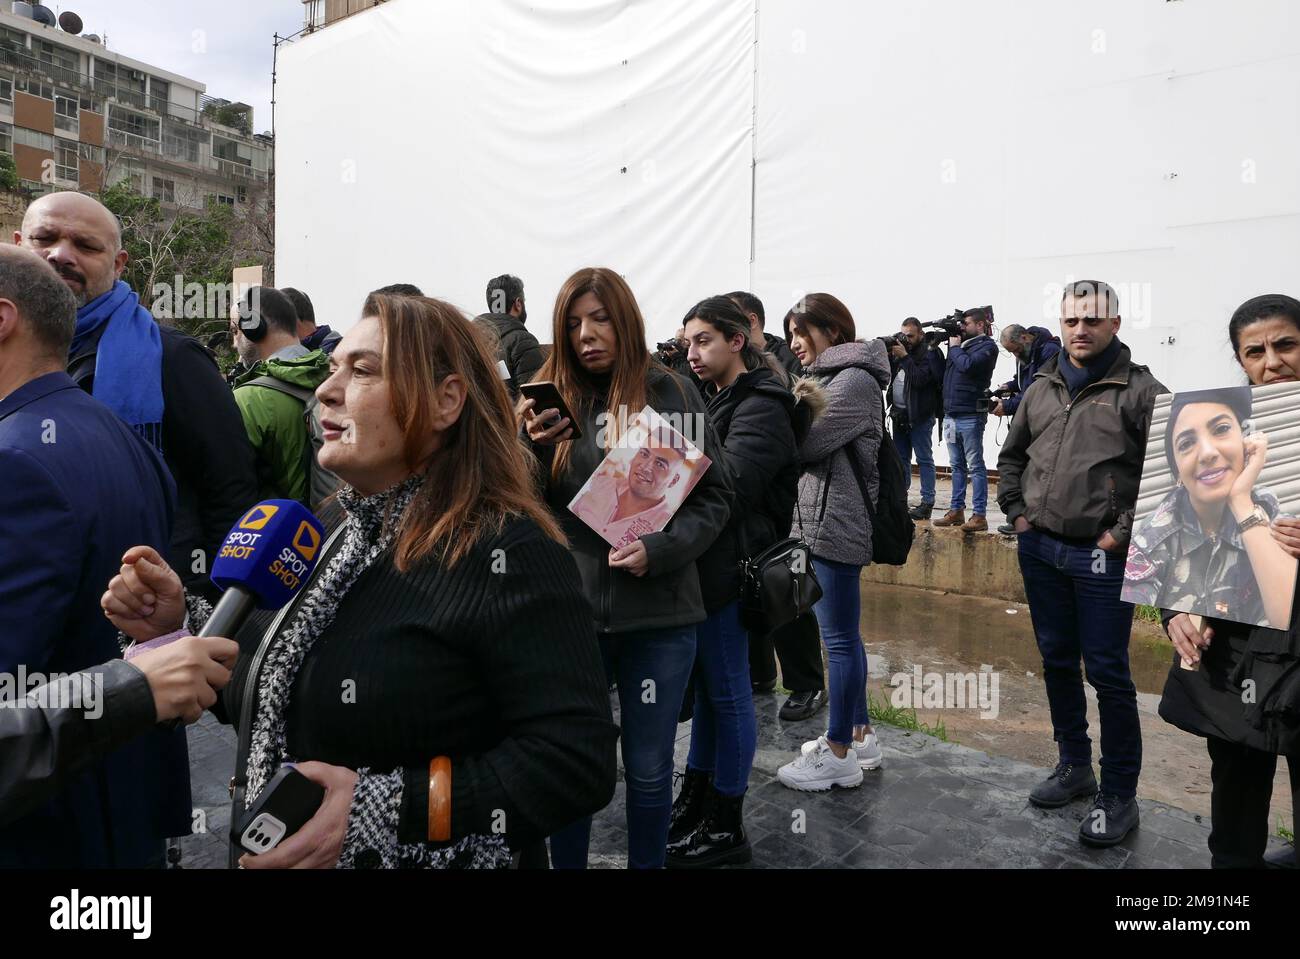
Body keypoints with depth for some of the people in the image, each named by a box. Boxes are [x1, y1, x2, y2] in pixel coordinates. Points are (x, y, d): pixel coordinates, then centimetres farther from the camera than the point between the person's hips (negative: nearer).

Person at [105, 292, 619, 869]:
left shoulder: (507, 553, -23)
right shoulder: (340, 534, 2)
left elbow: (576, 761, -27)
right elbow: (276, 687, 11)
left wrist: (392, 809, -31)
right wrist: (180, 626, -3)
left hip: (420, 853, -7)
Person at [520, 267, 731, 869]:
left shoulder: (674, 394, -2)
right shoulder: (549, 400, 1)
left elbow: (714, 496, 0)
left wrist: (659, 550, -15)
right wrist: (533, 451, -17)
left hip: (660, 614, -1)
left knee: (649, 770, 15)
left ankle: (647, 862, 37)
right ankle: (566, 864, 39)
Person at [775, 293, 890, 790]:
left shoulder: (853, 380, -14)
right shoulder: (832, 376, 17)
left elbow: (804, 443, -19)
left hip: (835, 525, -10)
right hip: (824, 522, 10)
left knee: (839, 639, -2)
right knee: (845, 636, 17)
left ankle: (839, 755, 8)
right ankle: (859, 735, 29)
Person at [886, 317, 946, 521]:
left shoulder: (930, 353, -8)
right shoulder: (900, 349, 13)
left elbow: (920, 378, -20)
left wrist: (904, 357, -20)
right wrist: (889, 355, -4)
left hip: (920, 415, -7)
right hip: (900, 413, 8)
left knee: (924, 459, -4)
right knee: (901, 458, 13)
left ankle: (927, 503, -2)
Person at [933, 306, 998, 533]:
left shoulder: (987, 346, -5)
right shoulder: (962, 342, 16)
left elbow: (967, 365, -21)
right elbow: (939, 371, 15)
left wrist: (954, 347, -5)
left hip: (970, 414, -8)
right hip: (951, 413, 8)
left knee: (975, 466, -3)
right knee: (957, 465, 13)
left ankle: (979, 516, -1)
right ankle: (956, 511, 21)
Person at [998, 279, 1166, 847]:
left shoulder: (1141, 391, -7)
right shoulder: (1041, 388, 10)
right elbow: (1011, 455, 21)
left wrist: (1123, 533, -14)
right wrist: (1016, 512, 11)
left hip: (1101, 558, -6)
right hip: (1039, 549, 6)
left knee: (1107, 673, 0)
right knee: (1057, 661, 15)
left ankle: (1118, 796, 15)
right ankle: (1075, 767, 32)